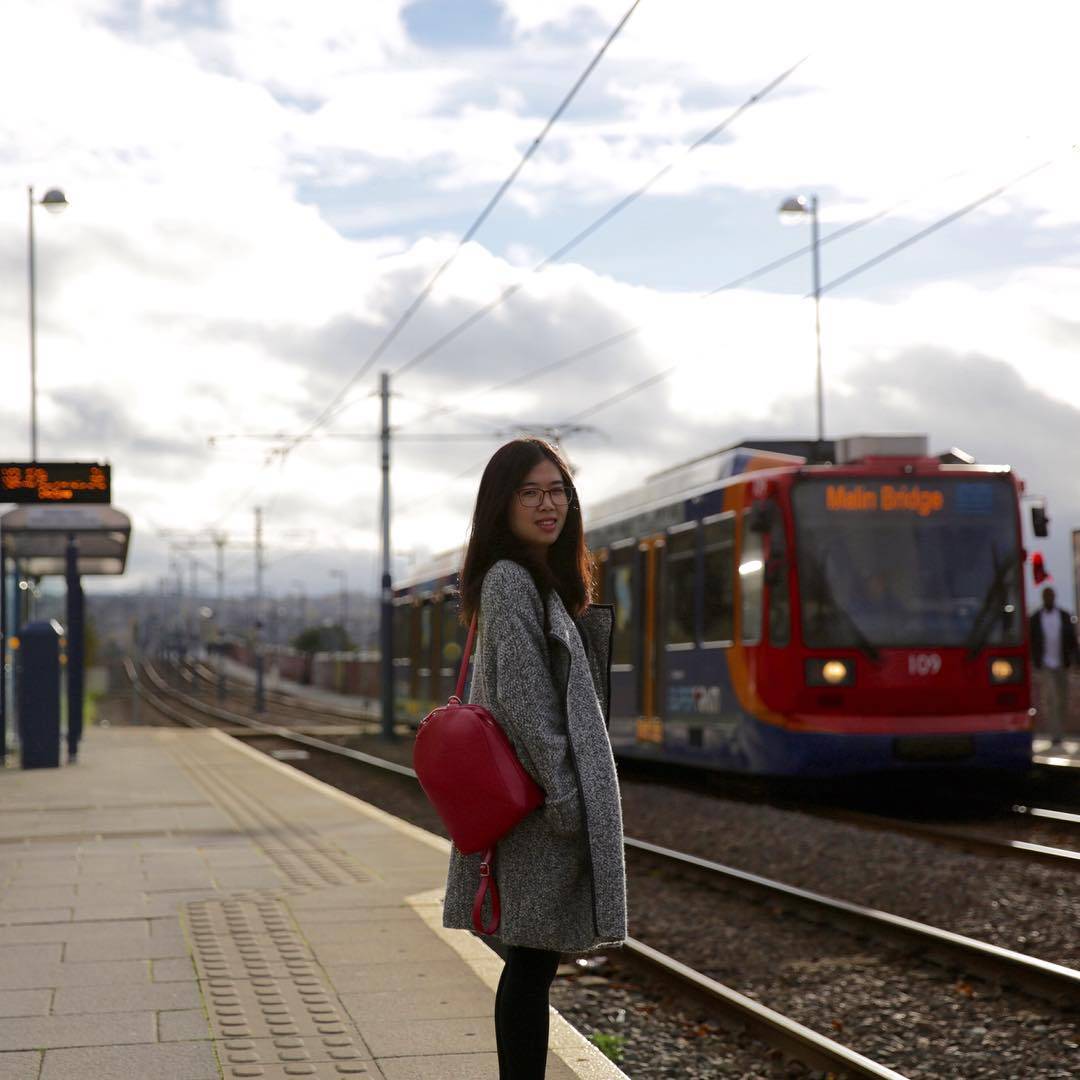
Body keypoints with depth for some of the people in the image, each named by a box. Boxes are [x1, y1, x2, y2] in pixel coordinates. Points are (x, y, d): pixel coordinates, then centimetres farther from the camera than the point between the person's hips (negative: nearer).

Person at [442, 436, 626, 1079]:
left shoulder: (545, 580, 18)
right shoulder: (512, 580, -12)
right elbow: (524, 697, -18)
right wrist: (562, 793, -19)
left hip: (548, 799, 10)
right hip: (539, 794, -10)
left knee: (534, 959, 11)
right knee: (533, 958, -7)